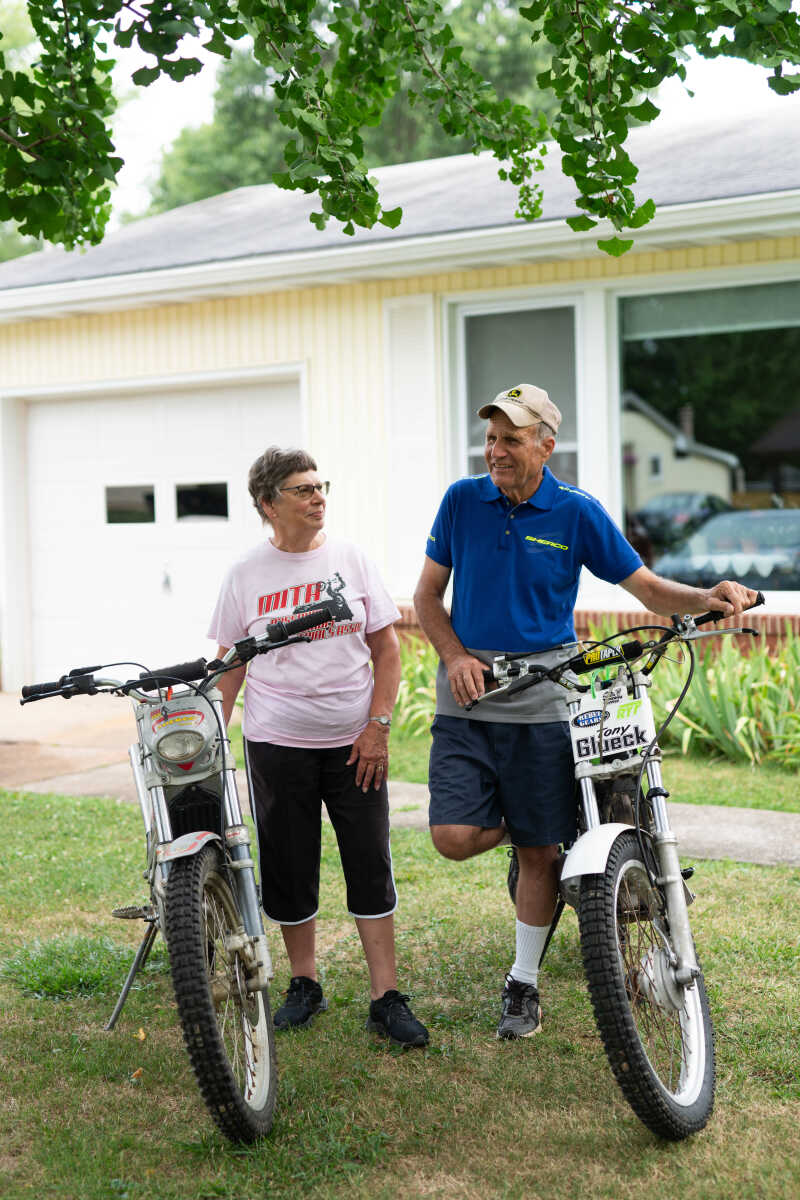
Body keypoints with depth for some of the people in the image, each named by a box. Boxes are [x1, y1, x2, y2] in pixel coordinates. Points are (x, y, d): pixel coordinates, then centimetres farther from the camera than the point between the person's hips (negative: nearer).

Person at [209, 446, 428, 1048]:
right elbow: (230, 663, 7)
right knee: (288, 868, 7)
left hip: (355, 743, 0)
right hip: (278, 744, 0)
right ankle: (305, 984, 25)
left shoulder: (350, 558, 2)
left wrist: (378, 727, -5)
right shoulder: (246, 574, 1)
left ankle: (387, 999, 6)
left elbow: (387, 648, 3)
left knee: (371, 866, -1)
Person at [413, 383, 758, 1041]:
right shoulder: (462, 501, 1)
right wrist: (454, 655, -10)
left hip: (541, 698, -1)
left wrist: (709, 598, -19)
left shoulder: (577, 512, -3)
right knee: (454, 836, -12)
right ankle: (513, 825, 24)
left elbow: (648, 588, 1)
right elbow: (428, 594, 8)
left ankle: (524, 982, 23)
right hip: (467, 697, 1)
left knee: (539, 851, 3)